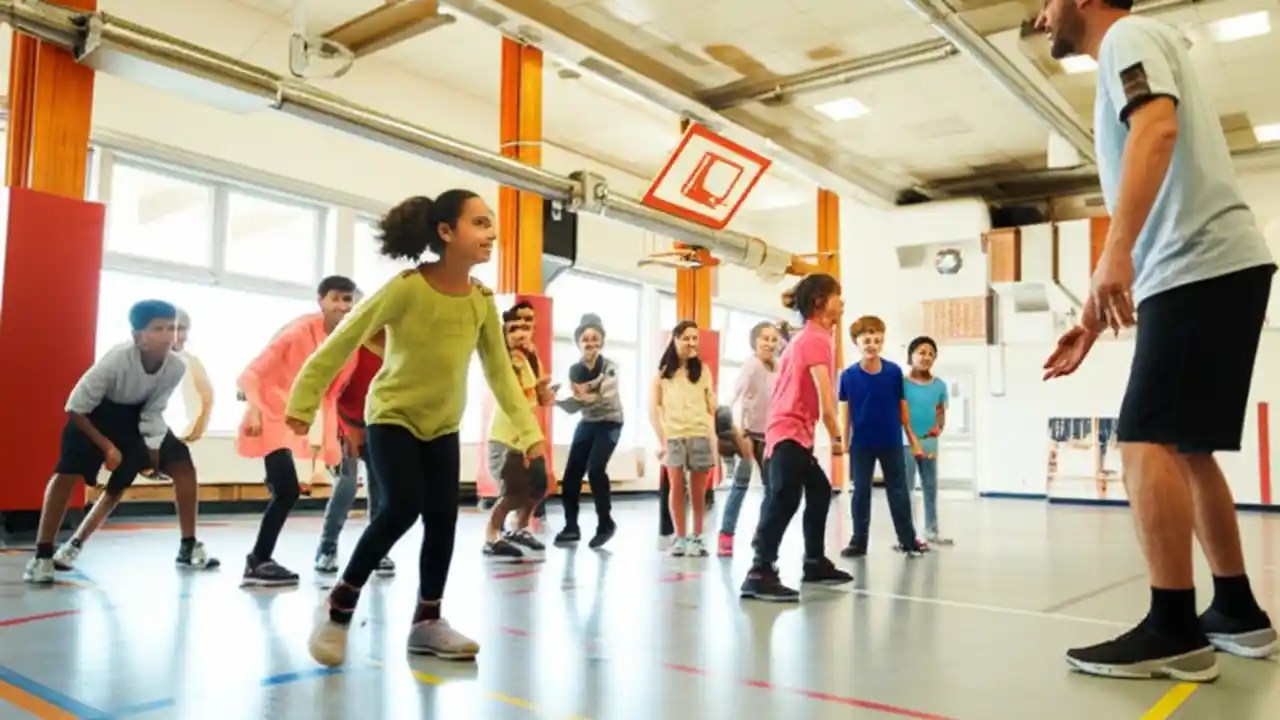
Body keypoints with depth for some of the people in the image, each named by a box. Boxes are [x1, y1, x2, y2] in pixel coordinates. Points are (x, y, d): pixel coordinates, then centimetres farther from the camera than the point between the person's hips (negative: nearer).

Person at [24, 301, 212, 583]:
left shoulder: (176, 367, -24)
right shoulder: (117, 359, -36)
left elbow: (153, 411, -8)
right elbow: (76, 408, -24)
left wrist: (153, 451, -15)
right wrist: (107, 447, -21)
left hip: (136, 413, 4)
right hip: (95, 412, -4)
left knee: (183, 465, -7)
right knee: (68, 473, -22)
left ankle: (189, 547, 3)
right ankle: (42, 556, -9)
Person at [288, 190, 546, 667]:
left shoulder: (483, 302, -8)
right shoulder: (407, 288, -23)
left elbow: (500, 372, -3)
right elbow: (344, 340, -16)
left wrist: (529, 431, -8)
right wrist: (304, 401, -13)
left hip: (442, 424, 5)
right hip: (391, 416, -5)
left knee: (443, 518, 0)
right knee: (404, 506, -20)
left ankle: (427, 621, 18)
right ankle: (338, 607, 0)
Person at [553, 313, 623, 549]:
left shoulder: (610, 367, -16)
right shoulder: (575, 370, -3)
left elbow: (605, 395, -33)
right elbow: (573, 406, -5)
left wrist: (588, 396, -51)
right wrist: (557, 400, -25)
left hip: (609, 423, -5)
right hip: (586, 424, 5)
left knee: (595, 469, -19)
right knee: (571, 473, -2)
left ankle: (605, 523, -2)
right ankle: (571, 527, 11)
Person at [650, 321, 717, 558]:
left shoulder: (703, 370, 10)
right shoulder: (663, 371, 8)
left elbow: (712, 408, 9)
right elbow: (654, 408, 5)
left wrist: (714, 438, 2)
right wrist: (661, 440, -3)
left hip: (700, 436, 0)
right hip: (674, 436, 0)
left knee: (698, 491, 1)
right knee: (676, 488, -4)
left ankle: (697, 537, 13)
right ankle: (680, 537, 6)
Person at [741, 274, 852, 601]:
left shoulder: (806, 337, 19)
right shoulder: (816, 339, -12)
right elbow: (825, 395, -20)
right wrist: (836, 437, -16)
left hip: (794, 431, 11)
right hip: (791, 432, -11)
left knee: (819, 491, 19)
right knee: (784, 500, -18)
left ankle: (815, 563, 28)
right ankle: (760, 574, -23)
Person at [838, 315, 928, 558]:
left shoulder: (894, 371, -6)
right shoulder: (848, 375, -7)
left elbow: (902, 406, 2)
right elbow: (846, 411, 0)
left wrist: (912, 439, 6)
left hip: (892, 442, 0)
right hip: (861, 443, 0)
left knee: (899, 491, 9)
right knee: (861, 492, 8)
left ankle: (908, 539, 19)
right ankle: (858, 541, 17)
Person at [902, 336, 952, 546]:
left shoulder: (939, 385, 4)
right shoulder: (902, 383, -10)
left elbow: (941, 411, 12)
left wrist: (939, 426, -8)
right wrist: (909, 438, -15)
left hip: (929, 442, 5)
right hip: (906, 442, -5)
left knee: (931, 487, 14)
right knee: (905, 488, -1)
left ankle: (932, 531, 26)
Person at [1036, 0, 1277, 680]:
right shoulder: (1126, 58, 28)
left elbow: (1158, 127, -22)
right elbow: (1157, 220, 27)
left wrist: (1115, 250, -32)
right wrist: (1095, 319, 23)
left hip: (1203, 269, -10)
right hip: (1208, 269, 10)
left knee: (1147, 441, -11)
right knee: (1183, 448, 12)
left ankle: (1174, 631, -8)